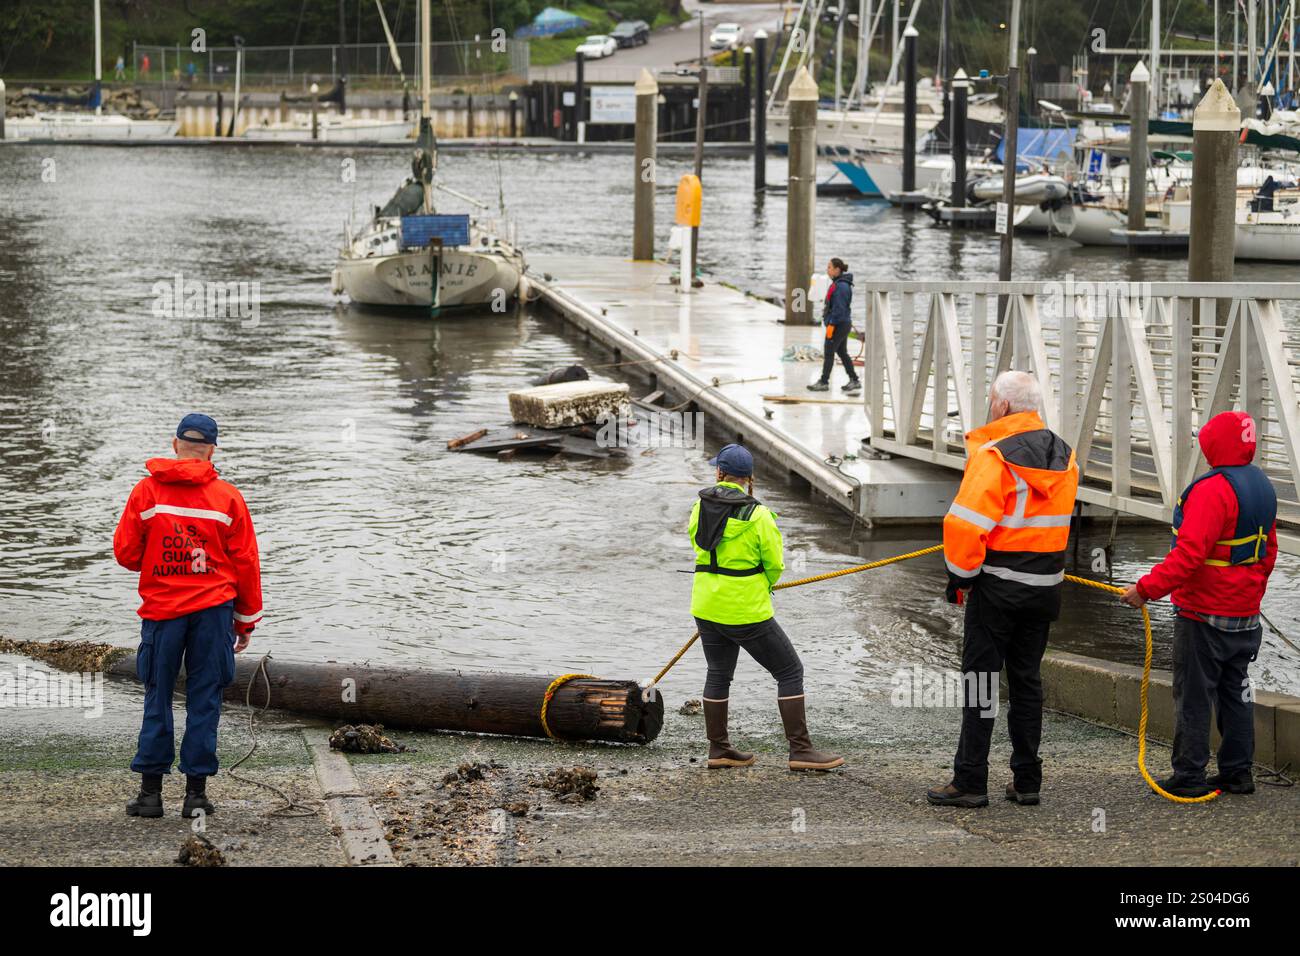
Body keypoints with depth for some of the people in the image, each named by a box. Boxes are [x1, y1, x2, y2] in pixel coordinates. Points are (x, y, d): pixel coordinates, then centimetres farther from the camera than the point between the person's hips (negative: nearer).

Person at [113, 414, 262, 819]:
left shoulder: (146, 491, -1)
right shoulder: (228, 497, -1)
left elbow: (125, 553, 1)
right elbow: (246, 563, 2)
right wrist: (247, 620, 12)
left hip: (161, 608, 0)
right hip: (213, 608, 0)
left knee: (157, 698, 8)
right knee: (204, 700, 5)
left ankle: (151, 790, 8)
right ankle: (196, 791, 5)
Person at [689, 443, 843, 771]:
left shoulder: (700, 506, 0)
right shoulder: (756, 515, -14)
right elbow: (774, 565, -8)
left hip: (706, 606, 6)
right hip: (746, 612, -6)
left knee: (718, 674, 22)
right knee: (790, 671, 4)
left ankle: (718, 749, 27)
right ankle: (800, 750, 0)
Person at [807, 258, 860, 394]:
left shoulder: (840, 286, -19)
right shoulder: (839, 283, 13)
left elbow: (839, 308, -22)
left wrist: (831, 324, -21)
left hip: (838, 325, -10)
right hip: (844, 324, 10)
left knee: (828, 353, -2)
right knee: (842, 353, 14)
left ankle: (823, 382, 4)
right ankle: (854, 381, 17)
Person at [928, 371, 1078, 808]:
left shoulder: (993, 456, -16)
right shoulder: (1065, 456, 7)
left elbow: (965, 524, -20)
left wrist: (960, 575, -8)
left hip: (997, 588, -6)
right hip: (1045, 587, 6)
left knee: (980, 679, 0)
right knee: (1026, 680, 14)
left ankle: (970, 782, 2)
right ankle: (1027, 781, 16)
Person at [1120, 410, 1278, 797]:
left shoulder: (1212, 490, -21)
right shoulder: (1262, 487, 9)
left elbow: (1190, 554, -28)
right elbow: (1268, 552, 18)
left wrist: (1147, 588, -24)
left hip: (1204, 616, -9)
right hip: (1245, 615, 9)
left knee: (1193, 697, 0)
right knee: (1236, 693, 14)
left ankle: (1189, 776, 4)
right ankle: (1237, 773, 19)